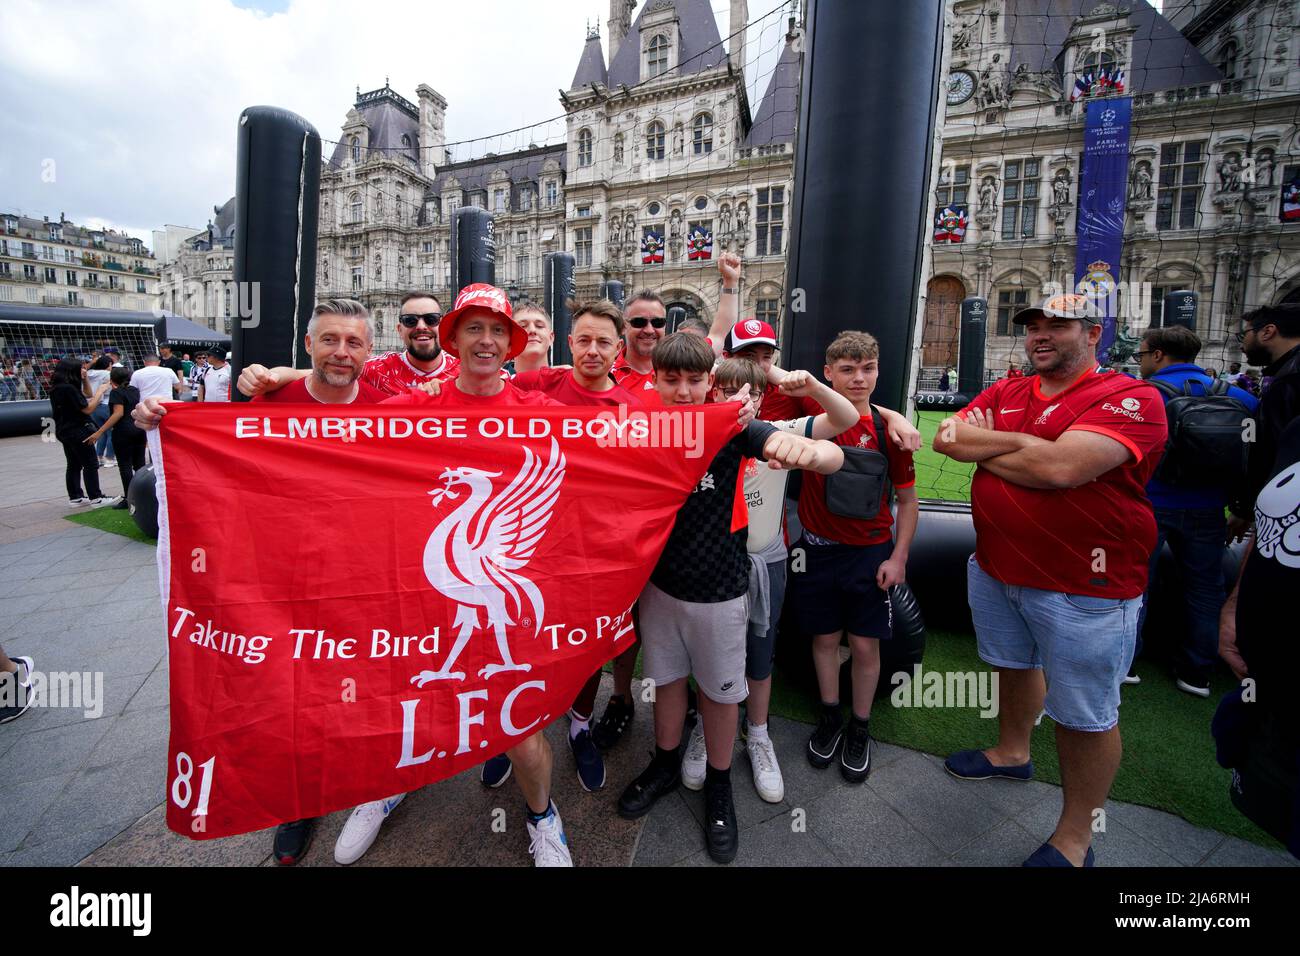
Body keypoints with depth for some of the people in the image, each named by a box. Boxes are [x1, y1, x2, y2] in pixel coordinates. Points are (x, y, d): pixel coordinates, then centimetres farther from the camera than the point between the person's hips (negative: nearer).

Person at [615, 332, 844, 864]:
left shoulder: (731, 426, -17)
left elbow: (834, 458, -26)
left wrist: (803, 451, -48)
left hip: (718, 591, -2)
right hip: (660, 584, 3)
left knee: (719, 690, 16)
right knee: (666, 678, 21)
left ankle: (718, 785, 40)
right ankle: (665, 765, 46)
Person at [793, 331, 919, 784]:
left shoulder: (888, 429, -7)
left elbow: (907, 498, 0)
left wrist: (898, 556, -5)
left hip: (870, 553, -1)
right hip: (818, 548, 1)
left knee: (865, 644, 8)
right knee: (824, 637, 14)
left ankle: (860, 728, 30)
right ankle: (829, 718, 35)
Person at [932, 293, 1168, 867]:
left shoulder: (1130, 399, -13)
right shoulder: (1005, 393, 8)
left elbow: (1060, 467, -28)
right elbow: (946, 439, -5)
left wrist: (983, 447, -12)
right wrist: (1025, 443, -15)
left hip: (1085, 588, -6)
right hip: (995, 570, 7)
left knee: (1084, 717, 8)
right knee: (1015, 665, 26)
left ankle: (1074, 837, 27)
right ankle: (1012, 752, 51)